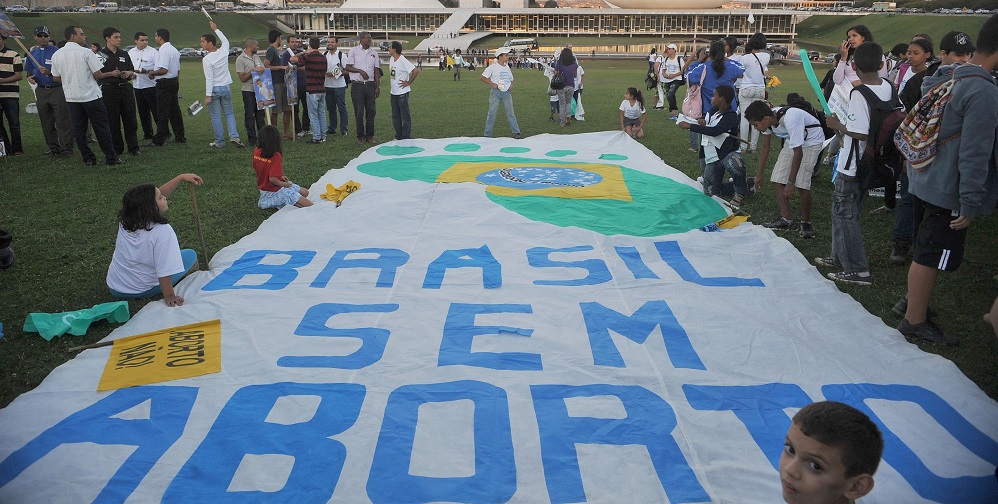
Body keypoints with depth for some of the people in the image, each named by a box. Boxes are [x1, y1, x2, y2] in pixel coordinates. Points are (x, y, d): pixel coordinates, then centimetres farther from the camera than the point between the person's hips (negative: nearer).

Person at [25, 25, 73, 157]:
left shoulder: (57, 51, -4)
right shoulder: (32, 53, 12)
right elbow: (29, 71, 21)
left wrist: (50, 72, -21)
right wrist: (30, 77, -1)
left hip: (58, 90, -5)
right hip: (41, 91, 6)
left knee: (62, 121, -8)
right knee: (46, 123, 9)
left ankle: (66, 148, -6)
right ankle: (53, 147, 18)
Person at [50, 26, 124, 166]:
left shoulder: (57, 55, 5)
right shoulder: (86, 52, -10)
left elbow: (56, 77, 10)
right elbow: (98, 74, -11)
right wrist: (111, 74, 7)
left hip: (71, 97, 5)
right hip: (90, 96, -5)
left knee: (79, 129, 9)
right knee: (101, 128, 1)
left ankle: (88, 158, 11)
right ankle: (111, 158, 3)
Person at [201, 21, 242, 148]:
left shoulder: (206, 59, -16)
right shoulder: (223, 52, -2)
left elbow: (209, 79, -17)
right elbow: (225, 41, 22)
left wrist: (208, 95, -14)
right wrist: (216, 29, 31)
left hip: (214, 89, -5)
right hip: (226, 88, 5)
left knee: (215, 117, 4)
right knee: (229, 114, 13)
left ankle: (220, 141, 7)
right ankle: (234, 136, -4)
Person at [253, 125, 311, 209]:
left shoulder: (256, 151, -4)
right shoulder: (276, 156, -27)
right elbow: (272, 179, -31)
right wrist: (283, 184, -9)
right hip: (275, 192, -9)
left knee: (305, 192, 18)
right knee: (309, 205, -11)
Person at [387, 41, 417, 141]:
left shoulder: (403, 61, -16)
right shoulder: (391, 59, 8)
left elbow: (416, 71, -22)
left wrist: (408, 82, -16)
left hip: (402, 93, -8)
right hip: (393, 92, 8)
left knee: (405, 116, 0)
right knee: (395, 117, 13)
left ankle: (406, 138, 7)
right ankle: (398, 137, 22)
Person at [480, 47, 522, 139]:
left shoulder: (507, 67, 13)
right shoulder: (493, 67, -4)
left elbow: (511, 78, 27)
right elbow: (482, 77, -6)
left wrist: (511, 84, 6)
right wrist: (492, 84, -13)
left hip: (506, 92, 5)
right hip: (496, 92, -5)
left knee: (510, 113, 4)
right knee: (492, 113, -2)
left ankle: (516, 133, 7)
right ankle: (488, 134, 4)